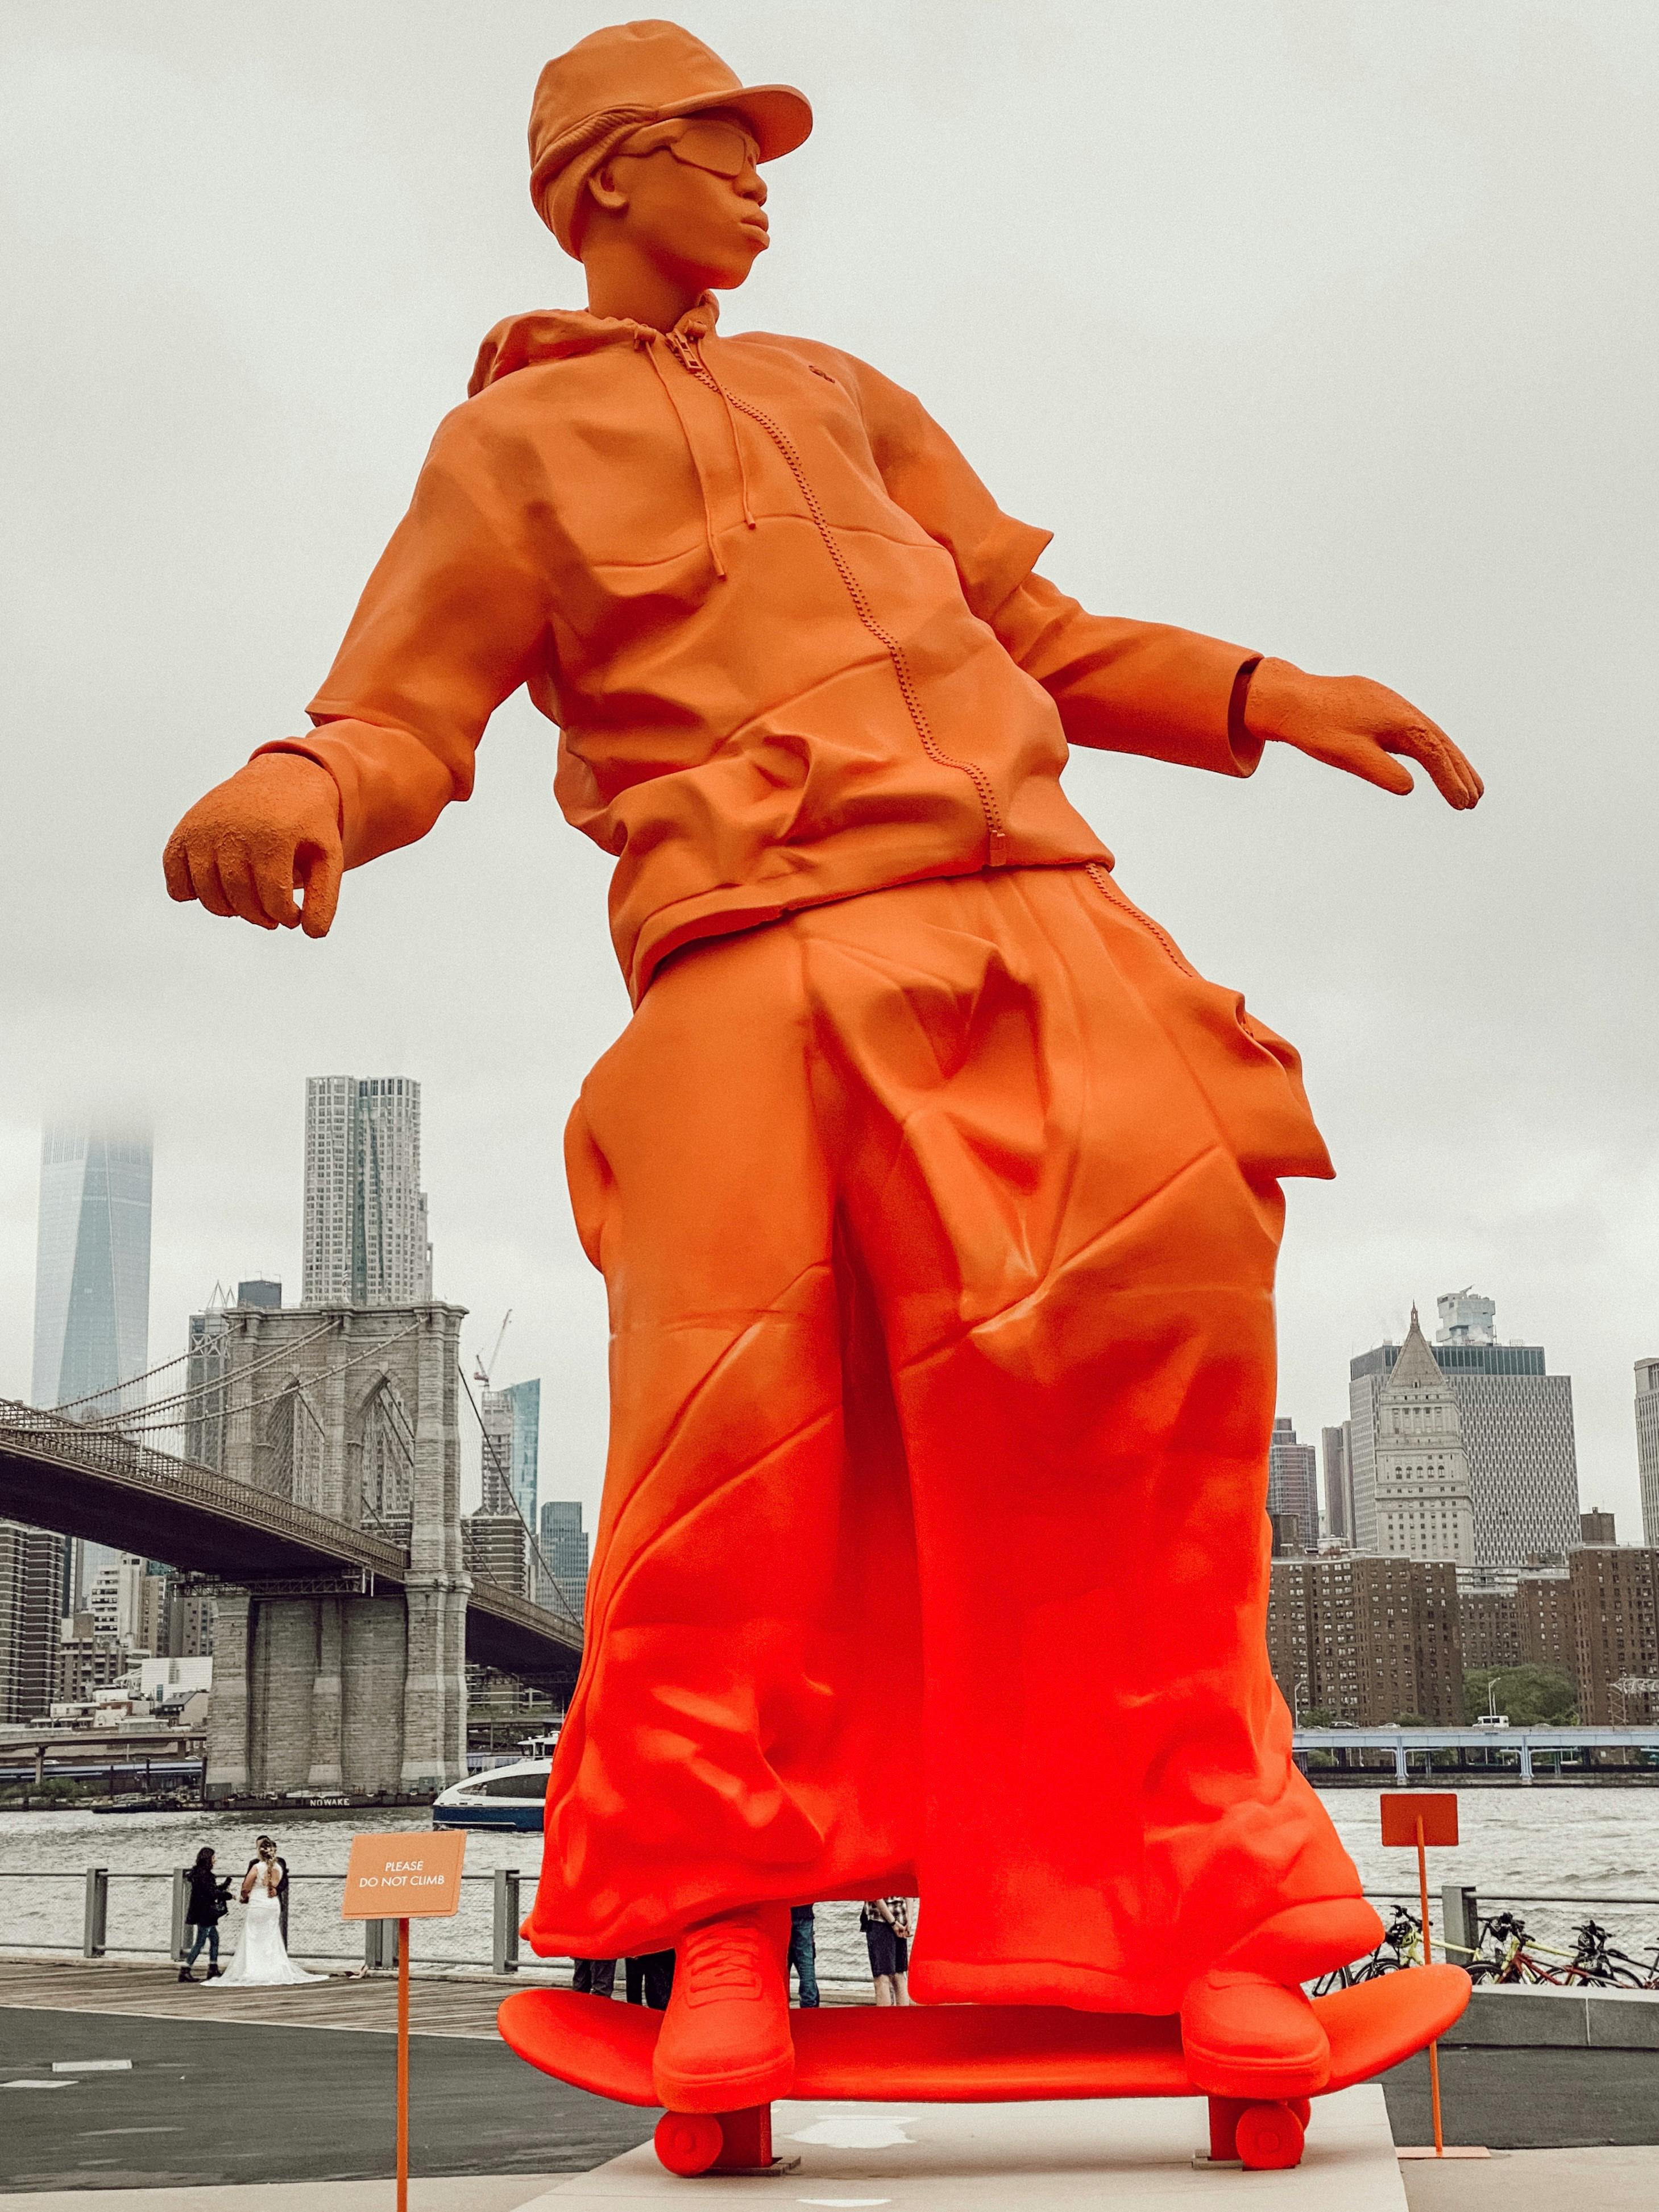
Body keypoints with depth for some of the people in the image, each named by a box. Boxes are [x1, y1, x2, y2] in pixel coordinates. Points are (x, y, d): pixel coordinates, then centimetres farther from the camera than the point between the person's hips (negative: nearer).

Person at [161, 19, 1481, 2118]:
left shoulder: (838, 393, 32)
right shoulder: (513, 443, 18)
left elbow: (1041, 639, 32)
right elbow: (403, 720, 6)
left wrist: (1263, 697, 17)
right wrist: (294, 789, -18)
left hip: (1039, 928, 4)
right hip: (760, 963, -4)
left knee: (1147, 1393, -11)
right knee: (740, 1443, -16)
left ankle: (1184, 1902, 3)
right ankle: (720, 1912, 6)